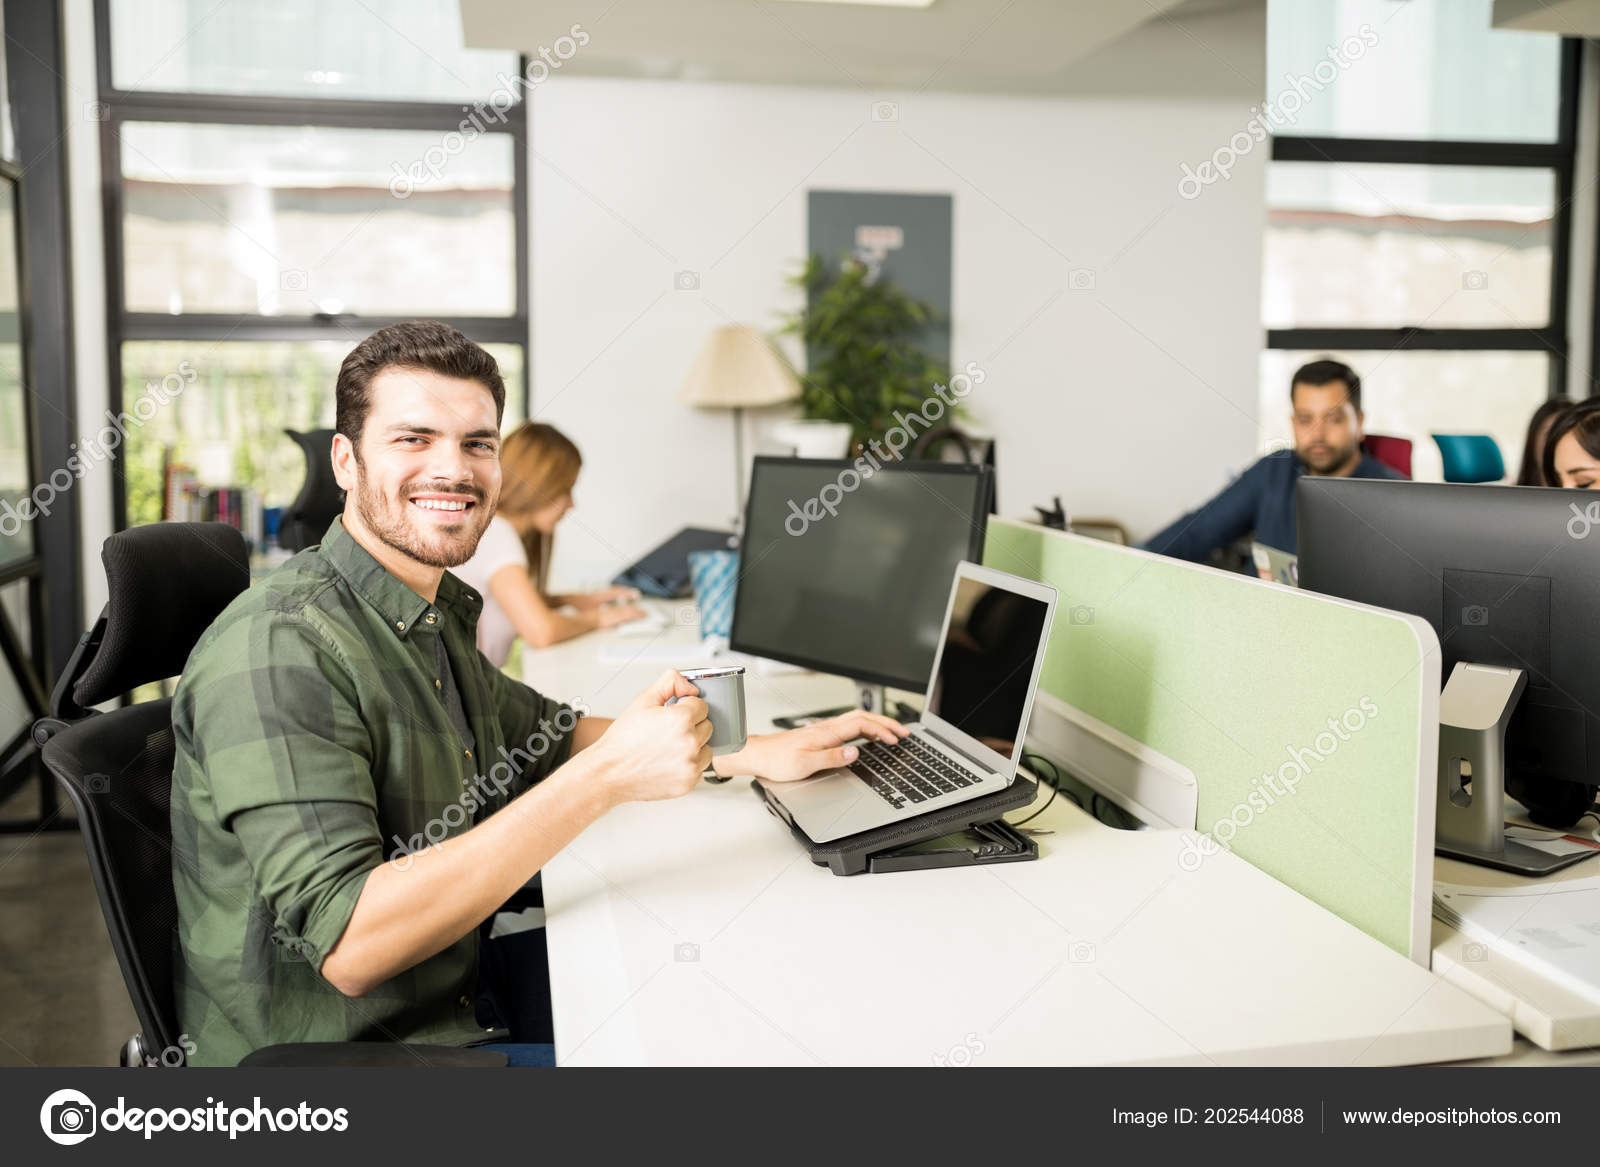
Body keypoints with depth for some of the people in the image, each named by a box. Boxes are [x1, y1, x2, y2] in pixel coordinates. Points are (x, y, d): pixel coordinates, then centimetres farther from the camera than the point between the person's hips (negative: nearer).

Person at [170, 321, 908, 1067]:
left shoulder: (435, 615, 4)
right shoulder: (278, 651, -24)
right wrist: (605, 778, -34)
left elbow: (551, 735, 17)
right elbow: (348, 944, -31)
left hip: (453, 991, 9)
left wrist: (759, 753, 6)